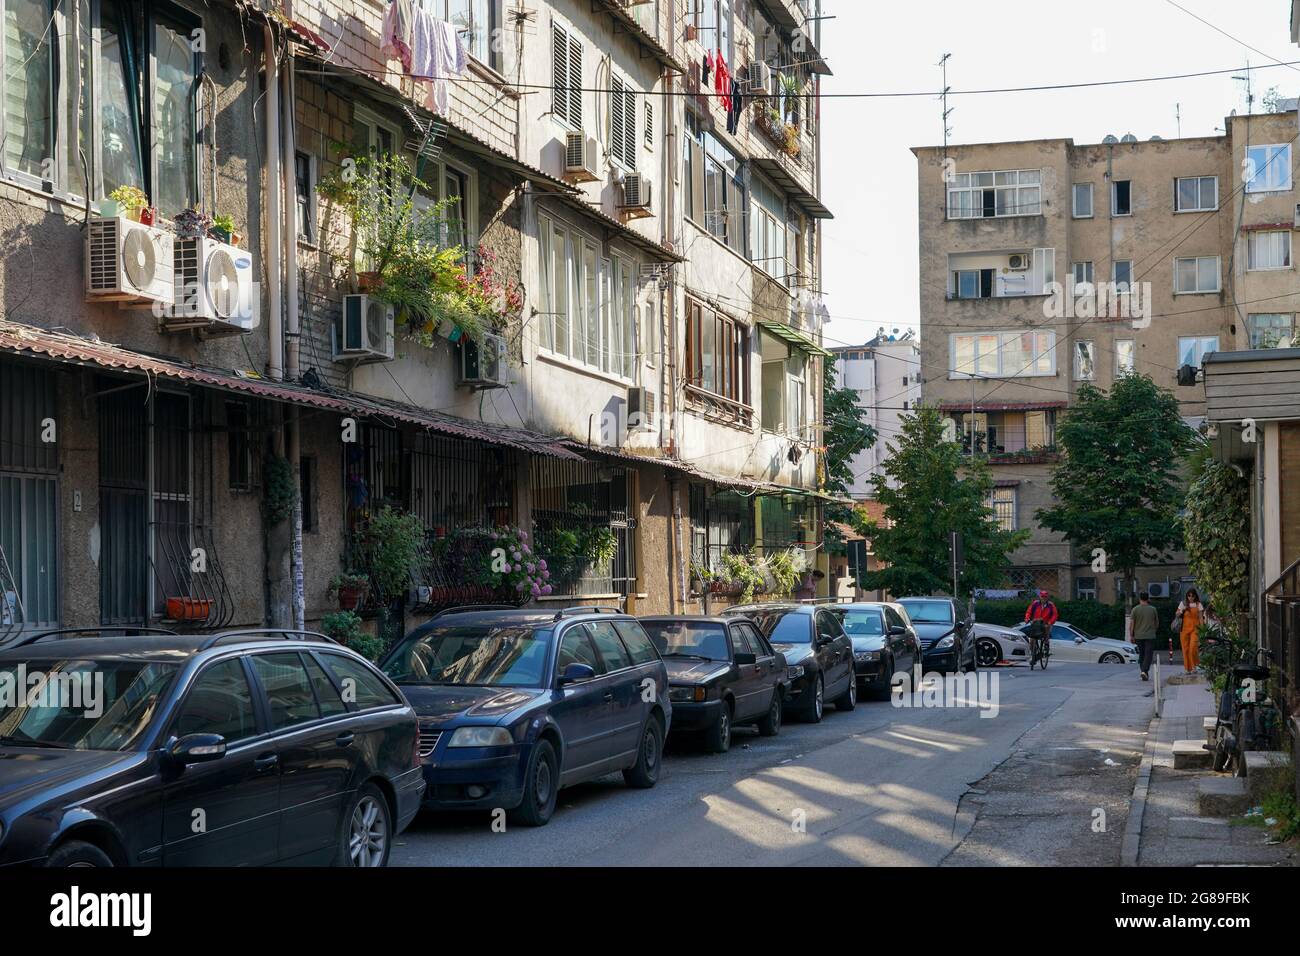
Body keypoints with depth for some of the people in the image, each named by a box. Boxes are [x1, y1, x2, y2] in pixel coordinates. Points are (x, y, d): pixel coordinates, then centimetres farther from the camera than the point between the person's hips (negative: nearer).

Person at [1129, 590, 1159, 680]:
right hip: (1150, 636, -1)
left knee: (1141, 655, 13)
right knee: (1148, 655, -3)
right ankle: (1144, 671, -19)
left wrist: (1131, 636, 1)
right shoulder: (1153, 609, 1)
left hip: (1138, 636, 1)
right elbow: (1157, 623, 10)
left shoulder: (1135, 609, -2)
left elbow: (1131, 624, -5)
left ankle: (1143, 671, 15)